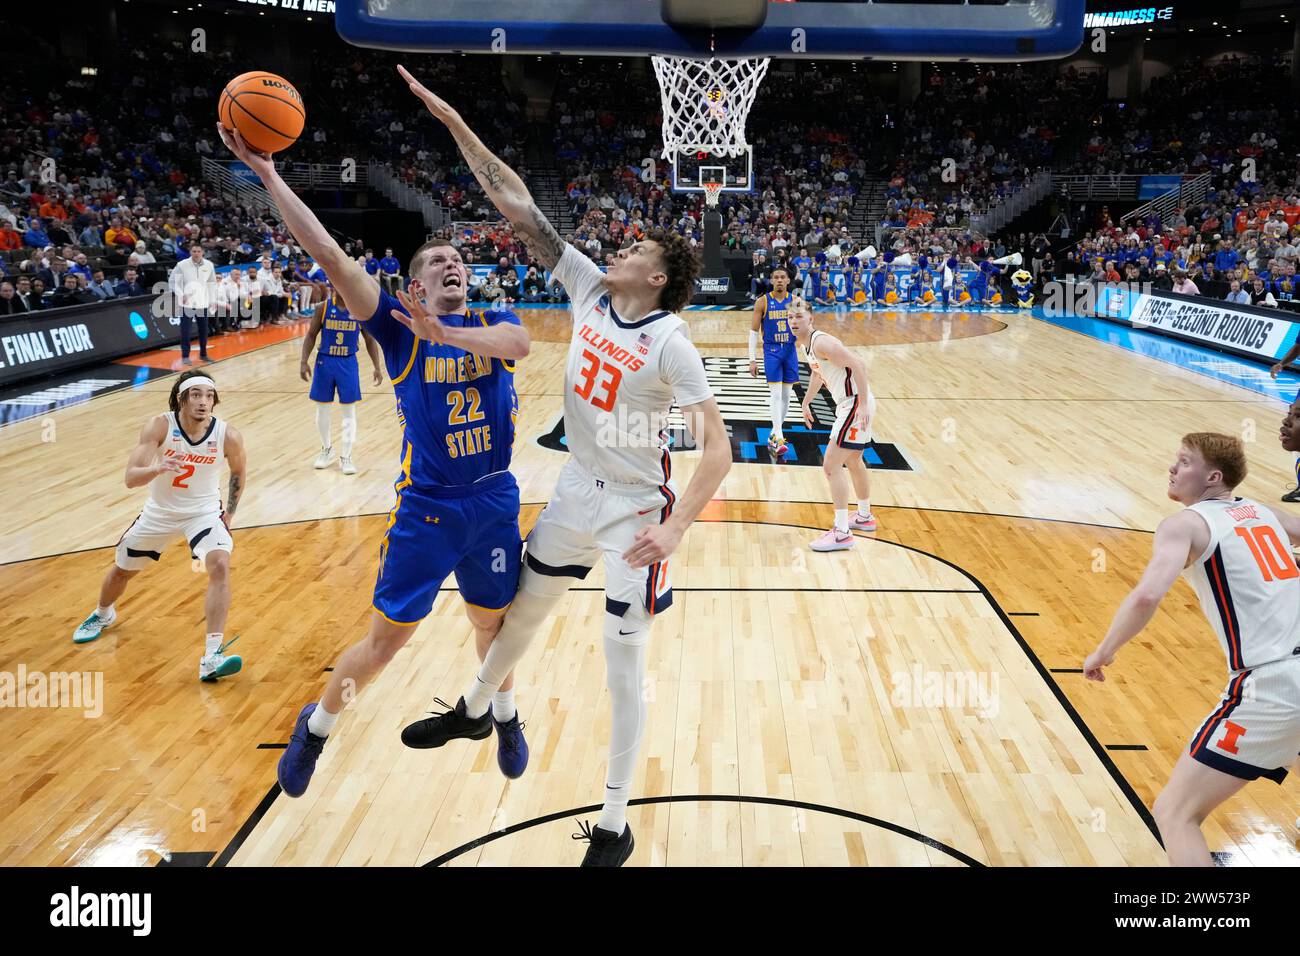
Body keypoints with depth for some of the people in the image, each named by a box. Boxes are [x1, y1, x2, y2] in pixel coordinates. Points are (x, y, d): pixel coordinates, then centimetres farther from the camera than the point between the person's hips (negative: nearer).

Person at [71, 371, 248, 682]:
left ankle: (212, 658, -28)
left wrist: (229, 514, 2)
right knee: (122, 570, 20)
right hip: (160, 512, 2)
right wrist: (158, 468, -47)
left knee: (220, 566, -28)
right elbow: (130, 478, -27)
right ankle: (103, 614, 57)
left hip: (204, 513, -2)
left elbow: (239, 473, 3)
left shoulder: (228, 436, -19)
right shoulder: (159, 426, -21)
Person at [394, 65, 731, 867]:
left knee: (624, 666, 2)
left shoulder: (670, 344, -20)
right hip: (577, 490, 6)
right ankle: (475, 711, 53)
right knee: (524, 609, 24)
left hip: (636, 509, -6)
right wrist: (453, 122, -6)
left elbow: (718, 449, -23)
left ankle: (615, 828, 18)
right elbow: (518, 204, -3)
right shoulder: (589, 288, -3)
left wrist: (675, 528, -32)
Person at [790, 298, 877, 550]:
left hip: (856, 404, -11)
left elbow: (858, 365, -26)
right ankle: (864, 516, 45)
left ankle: (841, 533, -7)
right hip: (847, 405, 11)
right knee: (853, 461, 26)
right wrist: (806, 402, 34)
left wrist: (864, 405, -30)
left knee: (831, 466, -11)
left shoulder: (821, 342, -20)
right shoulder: (805, 343, 11)